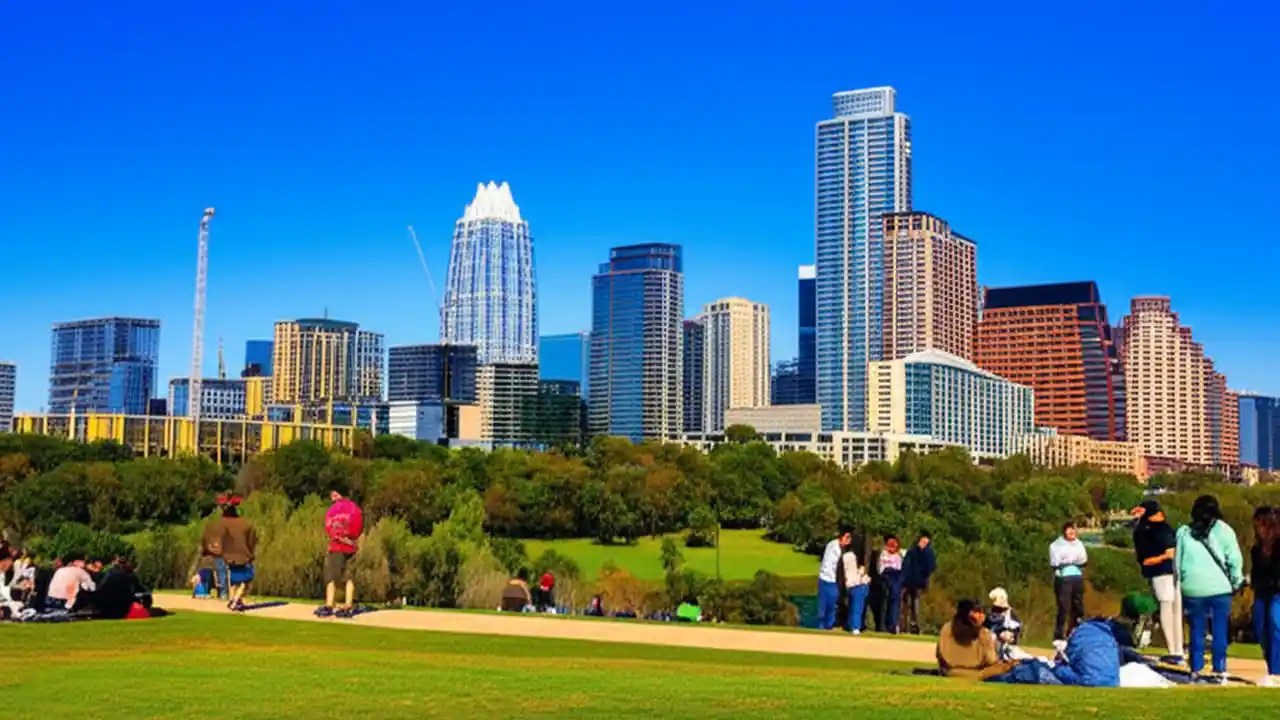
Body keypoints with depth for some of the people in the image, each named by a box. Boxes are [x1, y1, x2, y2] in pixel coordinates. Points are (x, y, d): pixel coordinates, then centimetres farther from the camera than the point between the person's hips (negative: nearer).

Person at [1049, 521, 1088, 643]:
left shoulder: (1078, 544, 10)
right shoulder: (1056, 545, -4)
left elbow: (1084, 561, 7)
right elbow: (1054, 563, -10)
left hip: (1078, 578, 5)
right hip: (1063, 579, -5)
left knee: (1078, 608, 11)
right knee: (1063, 609, -8)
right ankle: (1058, 638, -3)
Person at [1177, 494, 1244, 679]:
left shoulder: (1183, 532, 6)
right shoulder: (1223, 529, -1)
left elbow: (1177, 561, 8)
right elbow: (1234, 559, -4)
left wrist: (1181, 582, 15)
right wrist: (1237, 581, 8)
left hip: (1193, 588, 2)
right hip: (1219, 587, -2)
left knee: (1197, 630, 9)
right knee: (1220, 630, 5)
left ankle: (1196, 669, 10)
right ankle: (1220, 669, 6)